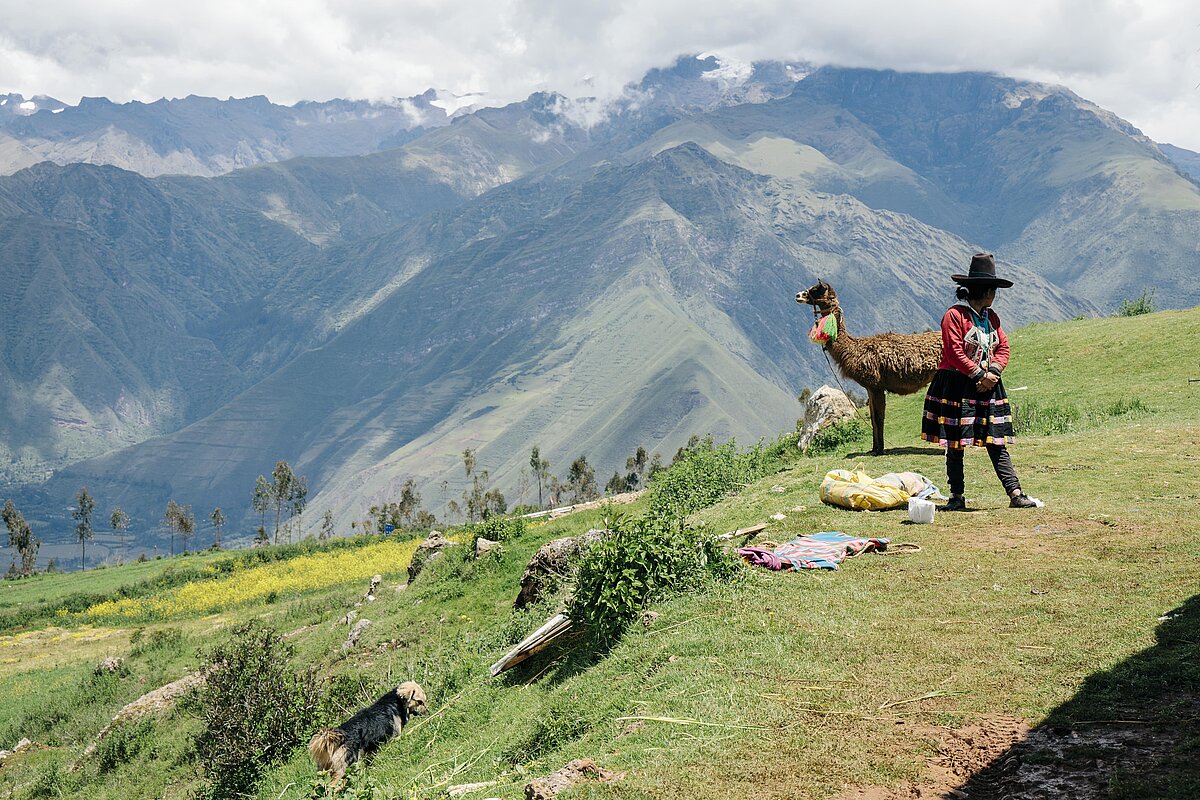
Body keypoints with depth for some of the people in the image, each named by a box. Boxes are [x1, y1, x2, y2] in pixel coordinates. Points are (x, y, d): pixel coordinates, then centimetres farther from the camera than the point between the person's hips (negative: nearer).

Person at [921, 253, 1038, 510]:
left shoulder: (991, 317, 15)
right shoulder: (954, 315, -10)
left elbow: (1003, 347, 13)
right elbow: (955, 352, -15)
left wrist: (993, 372, -5)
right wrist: (978, 375, -14)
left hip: (987, 386, 6)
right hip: (956, 387, -6)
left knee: (996, 442, 3)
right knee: (955, 444, 1)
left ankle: (1015, 494, 0)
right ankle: (957, 497, 10)